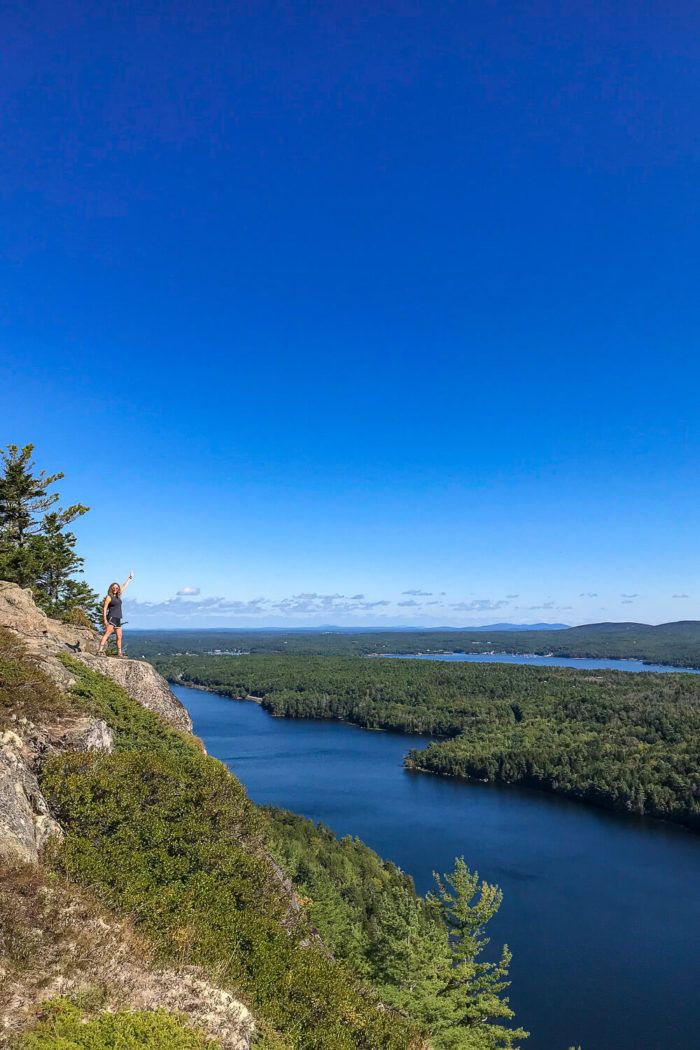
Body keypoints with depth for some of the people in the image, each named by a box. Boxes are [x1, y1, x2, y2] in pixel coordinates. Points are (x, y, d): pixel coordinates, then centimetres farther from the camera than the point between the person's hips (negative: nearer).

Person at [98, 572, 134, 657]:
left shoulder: (118, 596, 17)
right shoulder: (108, 597, -2)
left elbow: (124, 586, 28)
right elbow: (104, 608, -7)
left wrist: (129, 578, 37)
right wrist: (105, 620, -16)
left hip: (118, 619, 8)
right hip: (111, 618, -8)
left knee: (119, 637, 5)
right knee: (107, 634, -18)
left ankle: (119, 653, 8)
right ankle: (100, 650, -26)